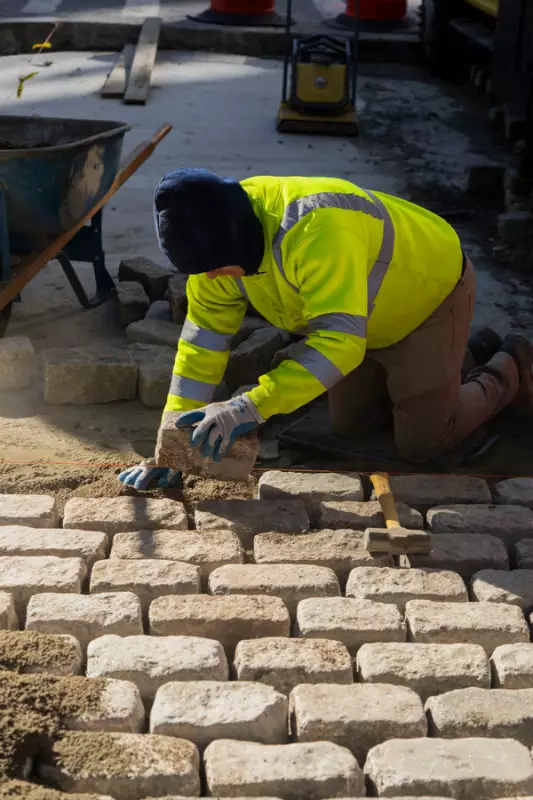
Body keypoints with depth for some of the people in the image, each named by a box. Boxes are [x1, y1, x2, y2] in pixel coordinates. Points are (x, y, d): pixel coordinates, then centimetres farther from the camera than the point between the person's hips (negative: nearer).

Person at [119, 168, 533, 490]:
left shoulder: (316, 229, -44)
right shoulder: (217, 239, -19)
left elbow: (339, 340, -49)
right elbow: (204, 340, -13)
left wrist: (249, 408, -57)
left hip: (431, 290, -7)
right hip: (366, 318, 7)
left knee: (421, 444, 0)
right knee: (350, 424, 14)